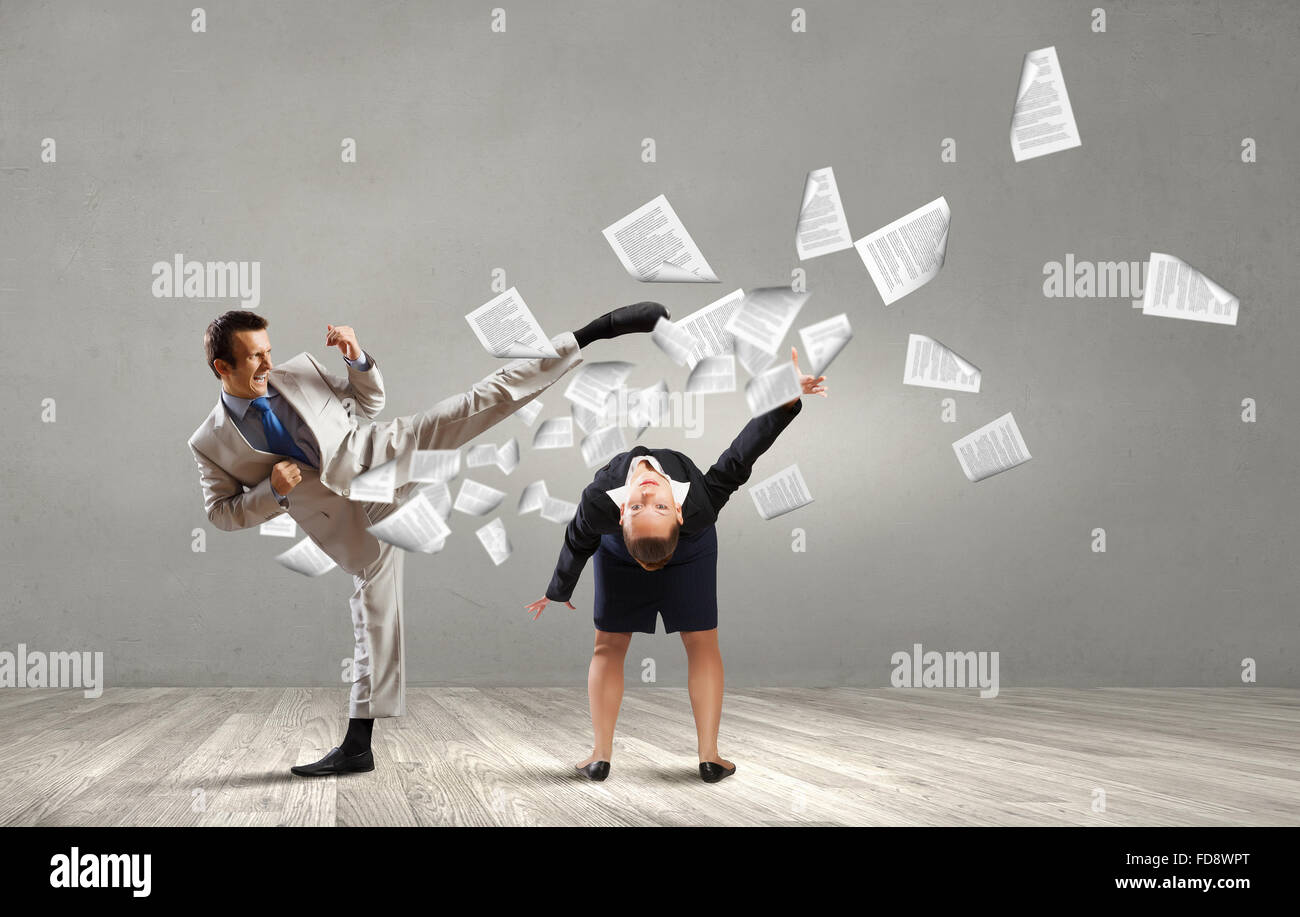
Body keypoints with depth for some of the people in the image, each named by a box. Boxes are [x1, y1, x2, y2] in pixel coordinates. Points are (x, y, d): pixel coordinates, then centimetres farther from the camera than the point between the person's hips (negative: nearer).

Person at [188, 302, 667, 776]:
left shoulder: (299, 371, 4)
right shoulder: (210, 445, 3)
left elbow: (371, 400, 13)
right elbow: (221, 512, 7)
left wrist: (359, 359, -8)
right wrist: (273, 490, -10)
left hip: (384, 453, 0)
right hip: (358, 521, 0)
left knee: (481, 402, -15)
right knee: (373, 614, -2)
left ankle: (596, 330, -17)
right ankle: (358, 744, 9)